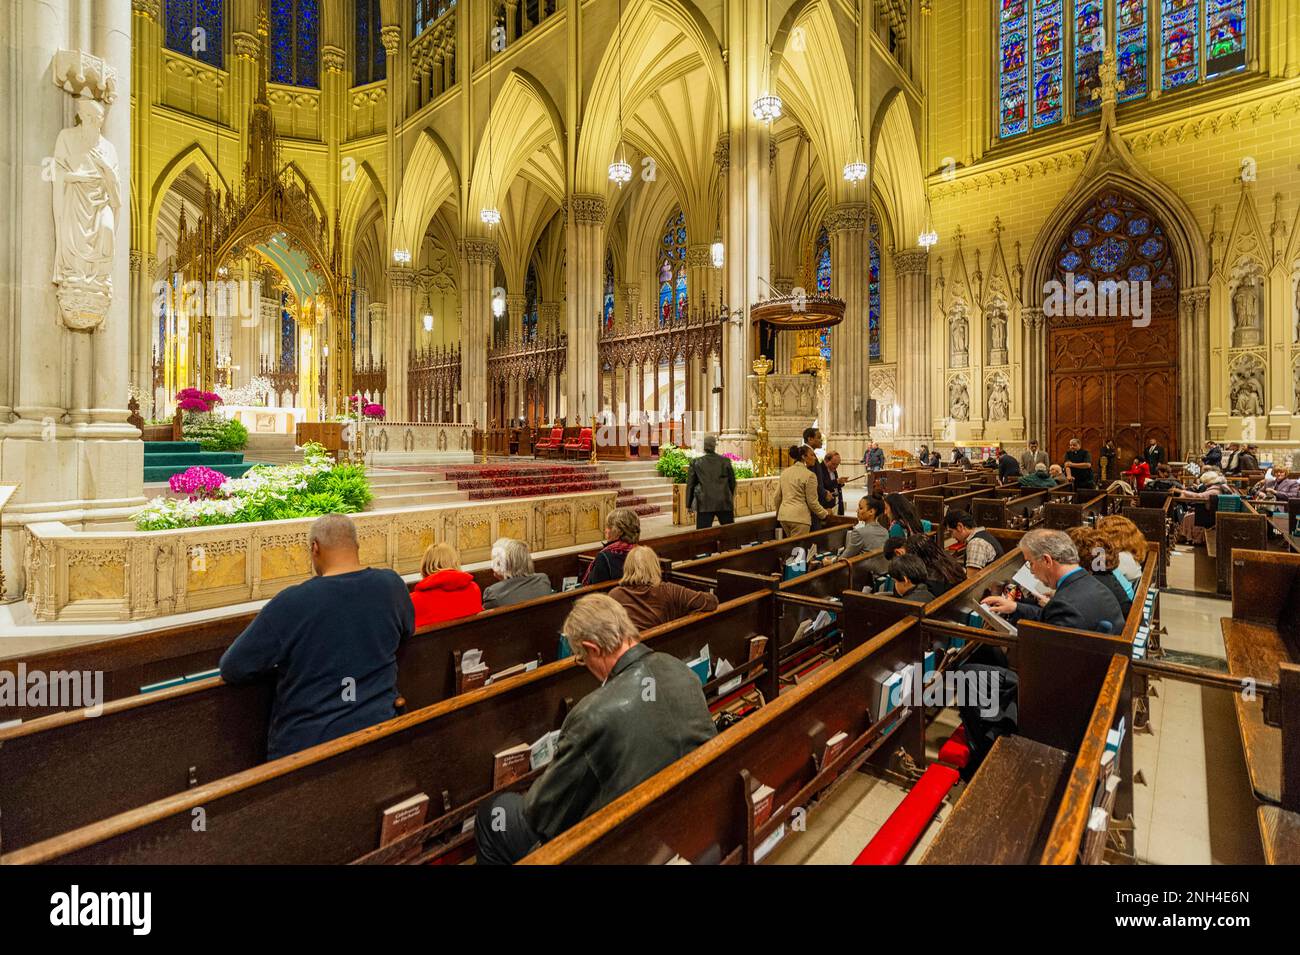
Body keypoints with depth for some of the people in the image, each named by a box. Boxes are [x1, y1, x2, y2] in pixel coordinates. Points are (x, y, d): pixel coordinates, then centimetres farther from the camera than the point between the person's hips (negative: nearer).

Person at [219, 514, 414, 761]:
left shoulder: (292, 602, -20)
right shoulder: (391, 584, -8)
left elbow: (232, 669, -12)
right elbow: (407, 630, 11)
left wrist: (284, 662, 6)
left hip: (303, 743, -2)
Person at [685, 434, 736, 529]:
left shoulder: (696, 463, 0)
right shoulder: (725, 461, 2)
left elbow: (690, 485, 4)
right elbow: (732, 482, 11)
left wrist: (688, 505, 12)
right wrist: (731, 498, 28)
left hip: (705, 504, -1)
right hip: (724, 503, 1)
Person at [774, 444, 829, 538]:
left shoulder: (785, 472, 10)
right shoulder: (809, 475, -10)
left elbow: (777, 496, 14)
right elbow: (812, 502, -7)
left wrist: (779, 512, 30)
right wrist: (825, 513, 10)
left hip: (783, 515, 7)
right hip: (799, 517, -7)